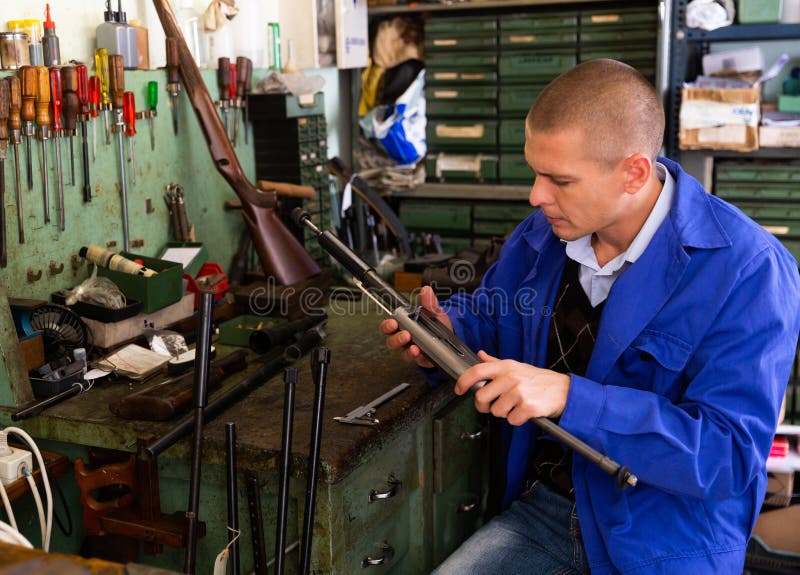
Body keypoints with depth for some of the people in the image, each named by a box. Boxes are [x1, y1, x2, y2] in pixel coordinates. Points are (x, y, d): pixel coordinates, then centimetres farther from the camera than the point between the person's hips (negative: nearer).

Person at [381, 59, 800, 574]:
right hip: (541, 508, 4)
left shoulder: (748, 271, -20)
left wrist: (568, 397, -33)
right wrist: (447, 331, -6)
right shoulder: (543, 233, 0)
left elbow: (732, 457, -24)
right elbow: (487, 310, 18)